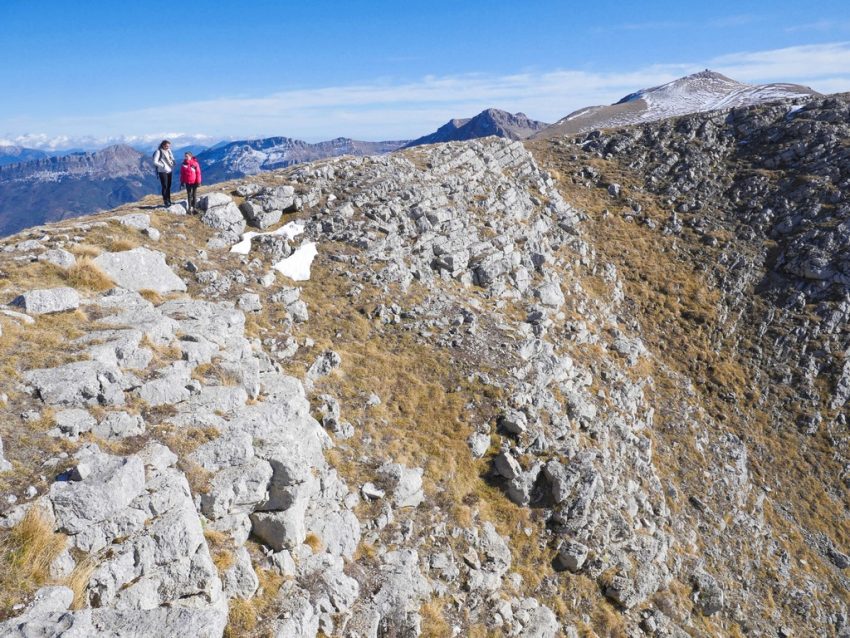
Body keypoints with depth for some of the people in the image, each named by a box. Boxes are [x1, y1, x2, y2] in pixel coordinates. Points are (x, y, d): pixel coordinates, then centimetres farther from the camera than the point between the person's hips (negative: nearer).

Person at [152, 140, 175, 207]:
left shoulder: (168, 151, 9)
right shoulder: (158, 151, -10)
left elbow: (172, 159, 21)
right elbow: (155, 162, -14)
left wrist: (173, 164, 0)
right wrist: (163, 166, -18)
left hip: (169, 171, 6)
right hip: (162, 172, -6)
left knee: (169, 186, 11)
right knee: (165, 186, -4)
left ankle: (169, 200, 20)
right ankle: (165, 201, 2)